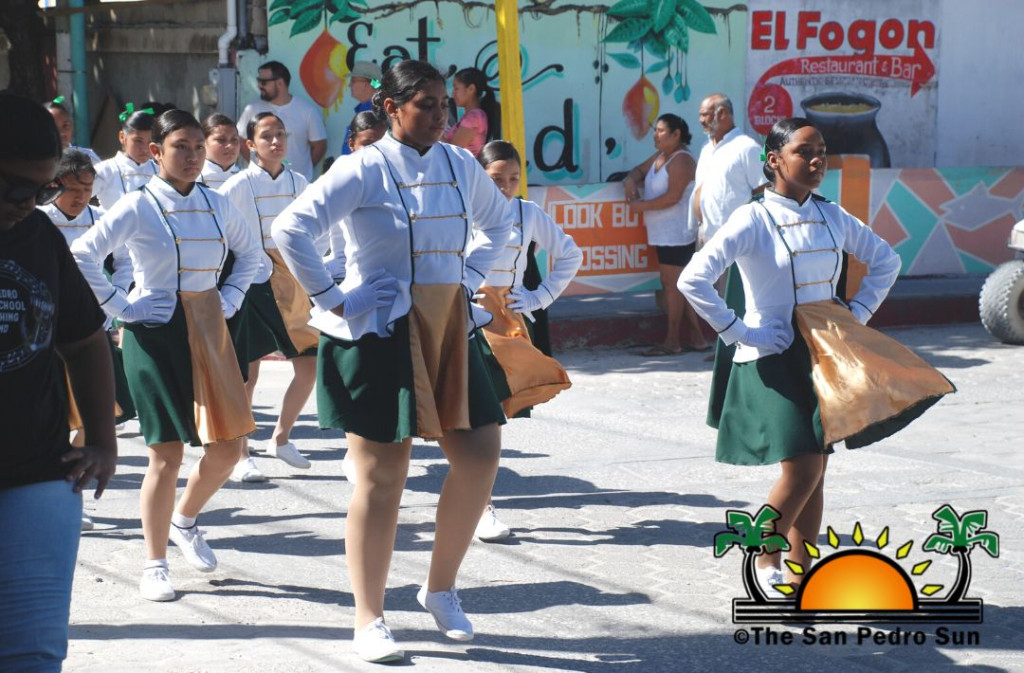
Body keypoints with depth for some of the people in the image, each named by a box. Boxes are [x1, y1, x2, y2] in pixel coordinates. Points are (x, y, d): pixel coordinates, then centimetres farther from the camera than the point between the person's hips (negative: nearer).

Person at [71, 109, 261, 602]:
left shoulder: (215, 205, 7)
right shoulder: (139, 207, -7)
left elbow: (249, 252, 23)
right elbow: (82, 256, -12)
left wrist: (229, 299, 10)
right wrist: (118, 307, -11)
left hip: (209, 332, 5)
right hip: (156, 333, -5)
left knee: (227, 445, 5)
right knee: (167, 451, -5)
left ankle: (185, 520, 33)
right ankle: (154, 566, 8)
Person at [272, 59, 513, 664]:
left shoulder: (460, 165, 7)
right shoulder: (364, 169, -10)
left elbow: (497, 221, 26)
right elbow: (292, 229, -17)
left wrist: (470, 277, 14)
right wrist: (331, 298, -14)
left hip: (449, 329, 6)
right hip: (381, 333, -6)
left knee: (480, 454, 2)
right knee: (383, 473, -2)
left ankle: (442, 588, 22)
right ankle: (370, 620, 9)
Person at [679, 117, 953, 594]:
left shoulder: (832, 218, 5)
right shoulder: (753, 219, -11)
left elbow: (886, 261, 19)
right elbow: (693, 280, -18)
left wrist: (856, 316, 9)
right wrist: (738, 332, -15)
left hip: (824, 358, 6)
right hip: (773, 360, -6)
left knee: (815, 473, 7)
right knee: (801, 469, -14)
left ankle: (798, 578, 17)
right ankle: (765, 557, 9)